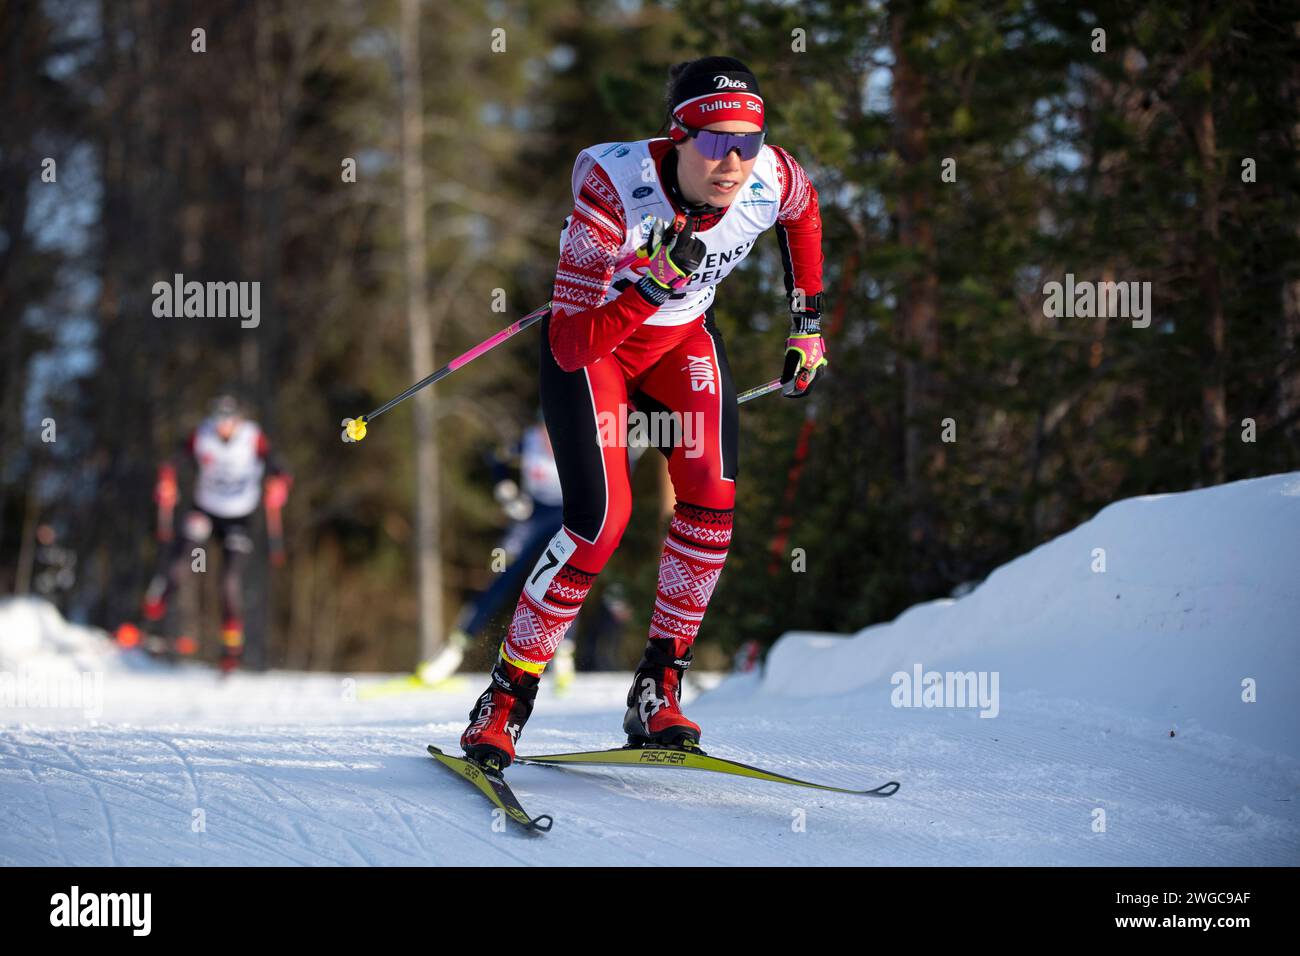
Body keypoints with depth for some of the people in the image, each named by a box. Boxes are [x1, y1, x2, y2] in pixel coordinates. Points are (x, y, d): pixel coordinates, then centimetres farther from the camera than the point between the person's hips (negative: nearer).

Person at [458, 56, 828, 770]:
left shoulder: (772, 181, -23)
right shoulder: (615, 188, -36)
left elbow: (805, 210, 6)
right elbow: (570, 346, -35)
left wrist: (807, 324, 8)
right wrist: (651, 286, -49)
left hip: (683, 340, 4)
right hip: (592, 342, -4)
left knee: (713, 499, -17)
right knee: (601, 517, -19)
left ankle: (658, 692, -3)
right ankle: (505, 699, -3)